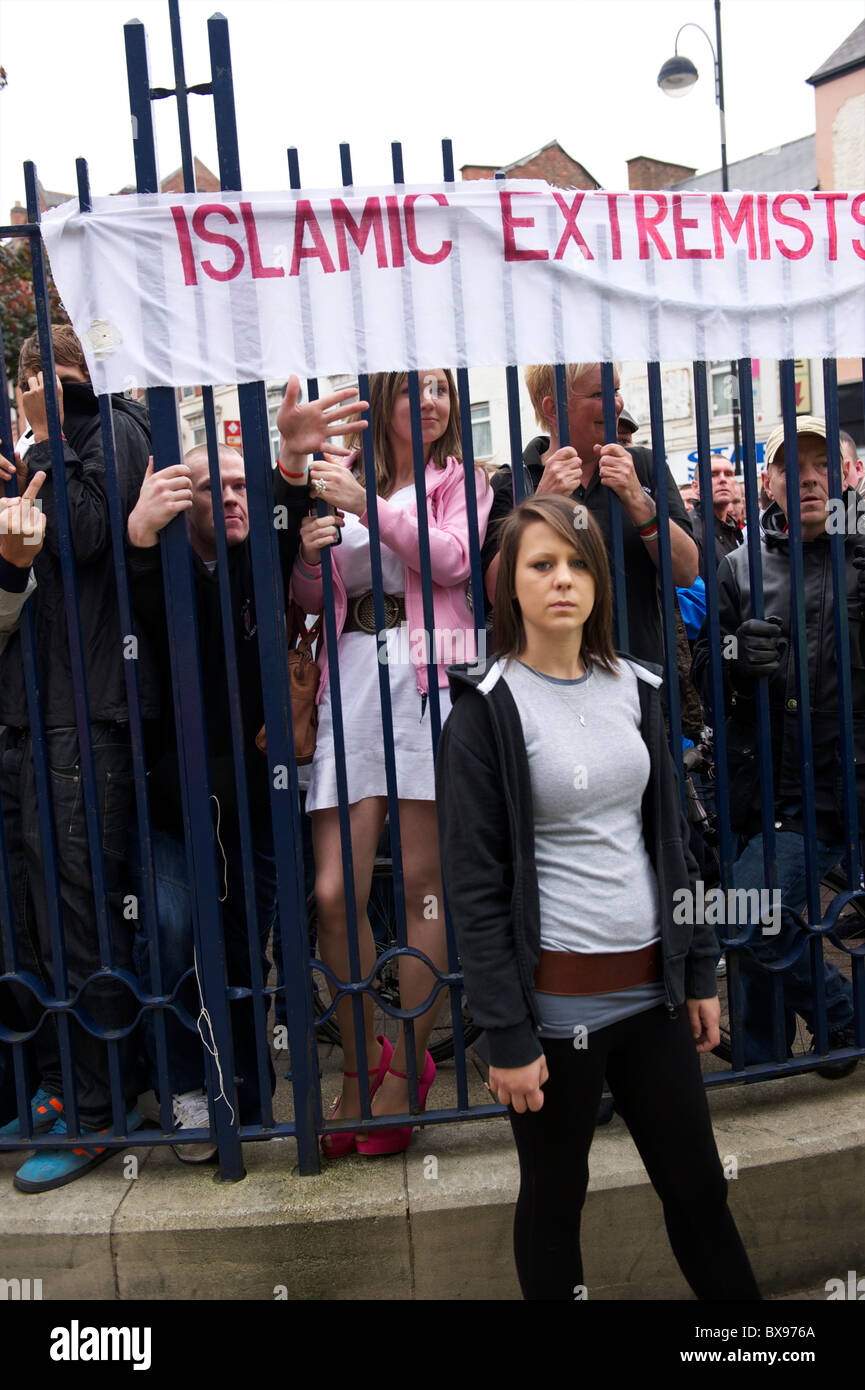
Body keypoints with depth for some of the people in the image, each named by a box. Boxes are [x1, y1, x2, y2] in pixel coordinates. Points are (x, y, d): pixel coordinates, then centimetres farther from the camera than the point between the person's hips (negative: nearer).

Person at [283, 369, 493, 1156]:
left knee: (422, 883, 1)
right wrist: (309, 550, -6)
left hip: (429, 677, -2)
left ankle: (406, 1070, 16)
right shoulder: (340, 473, 17)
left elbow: (453, 560, -7)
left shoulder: (460, 479, 12)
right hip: (352, 681, 2)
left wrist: (370, 506, -11)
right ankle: (360, 1068, 17)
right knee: (334, 891, -3)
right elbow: (312, 597, 15)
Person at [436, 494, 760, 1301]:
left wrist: (699, 971, 11)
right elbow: (474, 885, -12)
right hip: (555, 994, -4)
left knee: (698, 1185, 16)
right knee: (554, 1198, 13)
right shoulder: (487, 710, -10)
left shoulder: (634, 689, 5)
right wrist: (507, 1038, -13)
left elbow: (669, 841, 12)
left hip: (652, 985, 5)